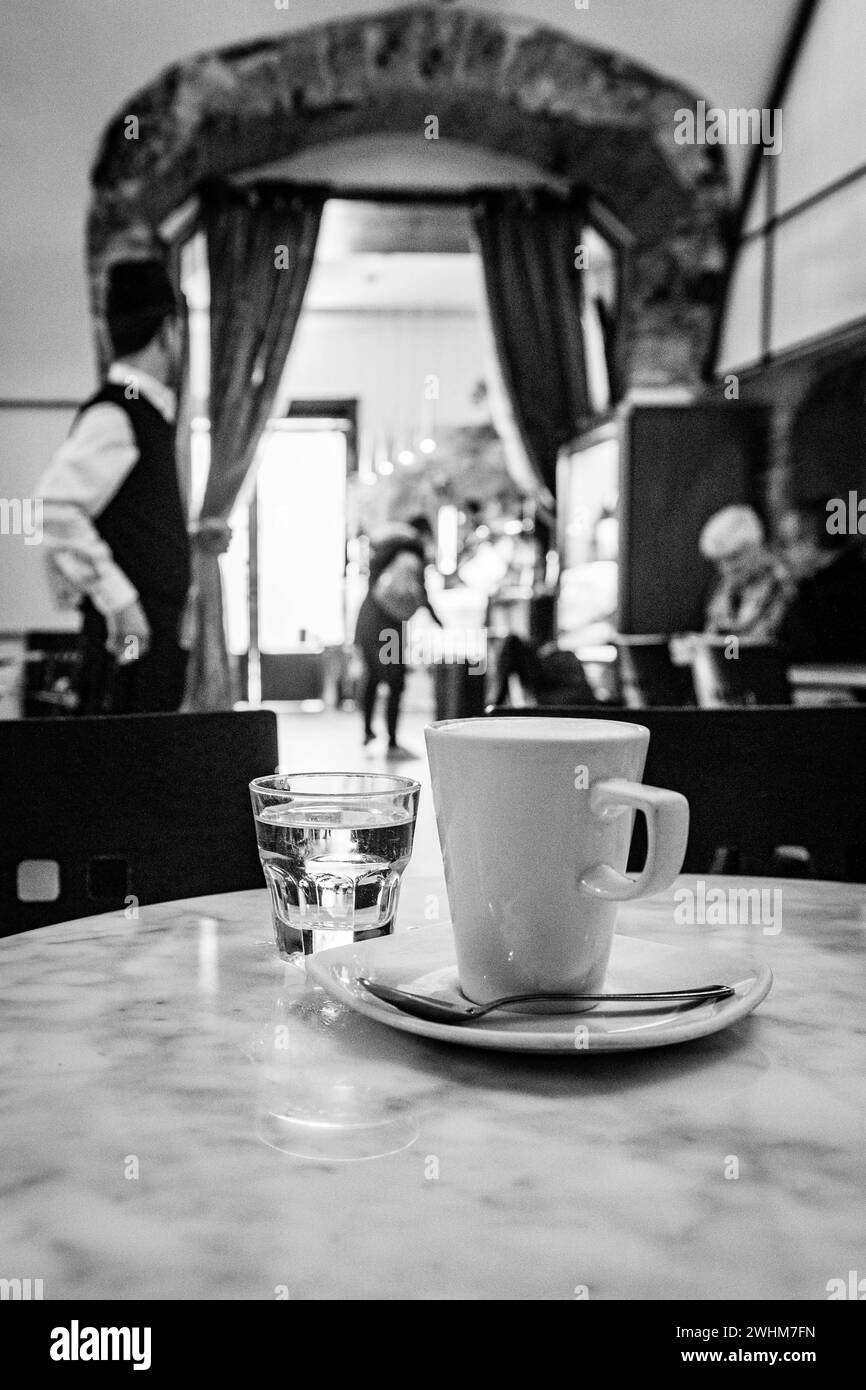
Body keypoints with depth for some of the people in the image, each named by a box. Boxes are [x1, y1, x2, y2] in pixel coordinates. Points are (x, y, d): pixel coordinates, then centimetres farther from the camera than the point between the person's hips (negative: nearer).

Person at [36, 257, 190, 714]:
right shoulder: (114, 416, -12)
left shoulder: (147, 415, 16)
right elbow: (54, 507, -24)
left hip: (157, 637, 9)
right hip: (129, 641, -9)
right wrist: (117, 599, -22)